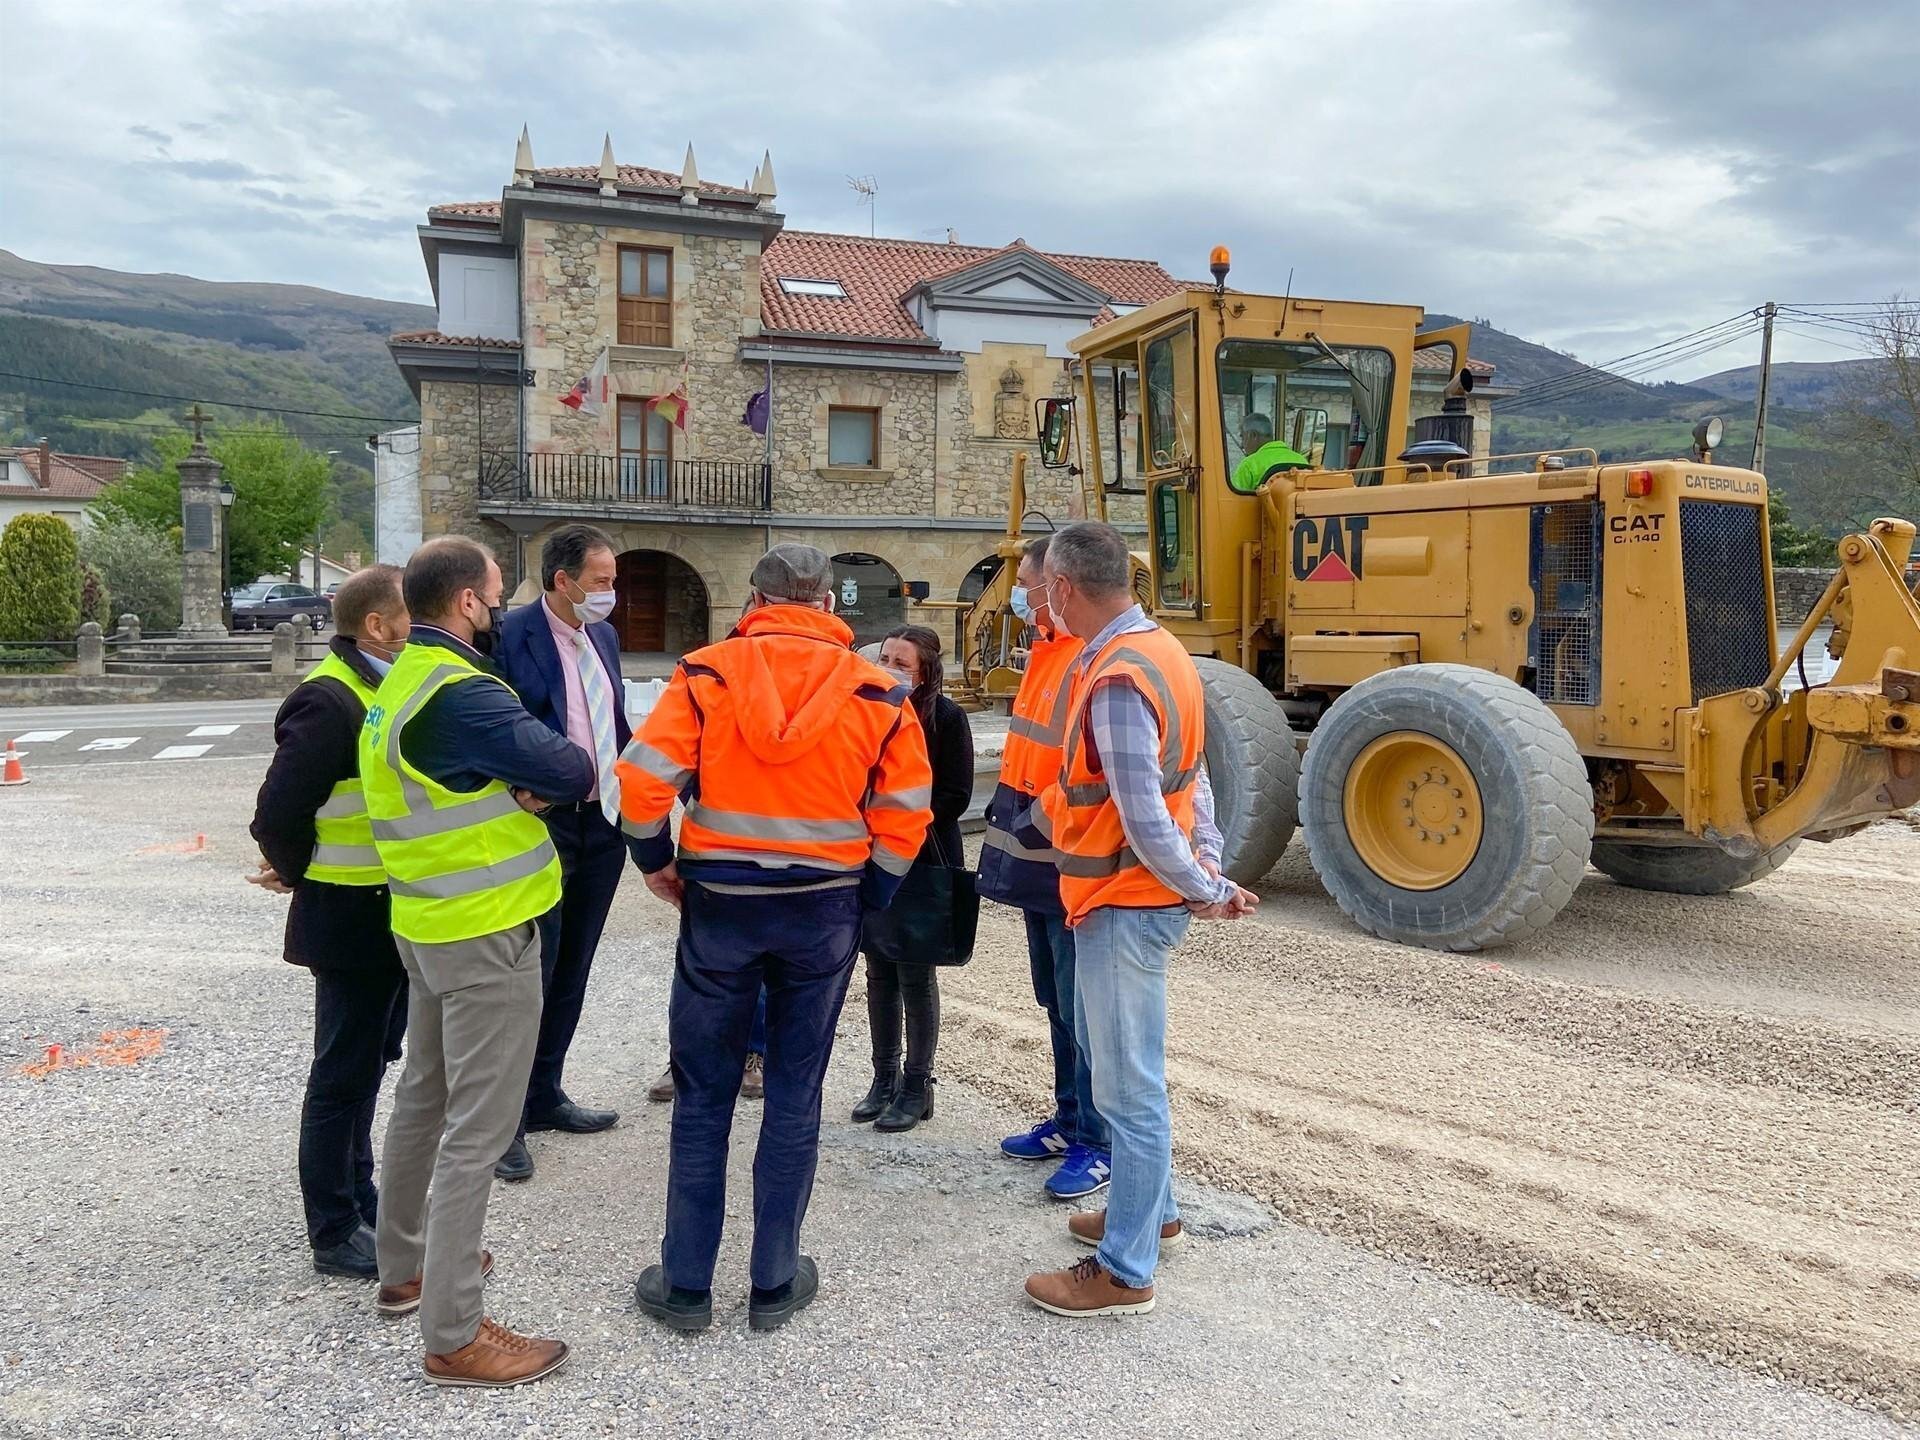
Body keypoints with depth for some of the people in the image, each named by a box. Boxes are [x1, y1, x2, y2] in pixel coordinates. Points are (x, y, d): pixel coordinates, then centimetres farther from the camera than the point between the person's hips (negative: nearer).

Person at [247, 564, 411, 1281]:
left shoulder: (387, 690, 9)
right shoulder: (329, 702, -21)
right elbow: (277, 816, -22)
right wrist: (304, 876, -6)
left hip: (393, 917, 9)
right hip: (351, 920, -9)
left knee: (367, 1065, 21)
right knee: (342, 1078, 4)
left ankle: (359, 1196, 38)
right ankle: (334, 1234, 19)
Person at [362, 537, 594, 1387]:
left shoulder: (404, 680, 9)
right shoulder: (458, 693, -23)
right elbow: (572, 772, -23)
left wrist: (522, 782, -10)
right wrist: (547, 780, -2)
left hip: (431, 920, 10)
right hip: (486, 931, -10)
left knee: (425, 1097, 22)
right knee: (477, 1128, -2)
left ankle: (405, 1266, 38)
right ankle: (454, 1336, 7)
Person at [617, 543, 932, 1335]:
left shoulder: (706, 675, -6)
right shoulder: (878, 694, -2)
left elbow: (642, 779, -11)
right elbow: (905, 814, -2)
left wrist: (657, 860, 5)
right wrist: (866, 901, 8)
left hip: (720, 905, -1)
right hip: (825, 911, 1)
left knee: (703, 1095, 12)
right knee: (795, 1093, 13)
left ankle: (686, 1284, 22)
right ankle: (775, 1283, 23)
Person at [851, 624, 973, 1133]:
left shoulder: (947, 717, -8)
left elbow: (956, 796, -10)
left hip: (924, 864, -4)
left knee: (915, 975, 3)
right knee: (880, 972, 12)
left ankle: (917, 1085, 17)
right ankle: (884, 1078, 25)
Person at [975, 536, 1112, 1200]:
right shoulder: (1045, 652, 12)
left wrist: (1045, 826, -20)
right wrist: (1010, 813, 15)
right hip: (1039, 866, 10)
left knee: (1082, 1008, 1)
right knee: (1056, 1001, 19)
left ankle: (1097, 1145, 14)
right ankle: (1068, 1121, 32)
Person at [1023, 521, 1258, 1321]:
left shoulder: (1117, 681, -23)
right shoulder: (1157, 649, 9)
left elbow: (1145, 819, -25)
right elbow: (1190, 776, 10)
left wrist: (1206, 892, -13)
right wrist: (1210, 871, 6)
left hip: (1124, 905, -10)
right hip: (1130, 899, 10)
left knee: (1129, 1086, 1)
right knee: (1106, 1052, 24)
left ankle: (1125, 1273, 15)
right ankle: (1150, 1207, 41)